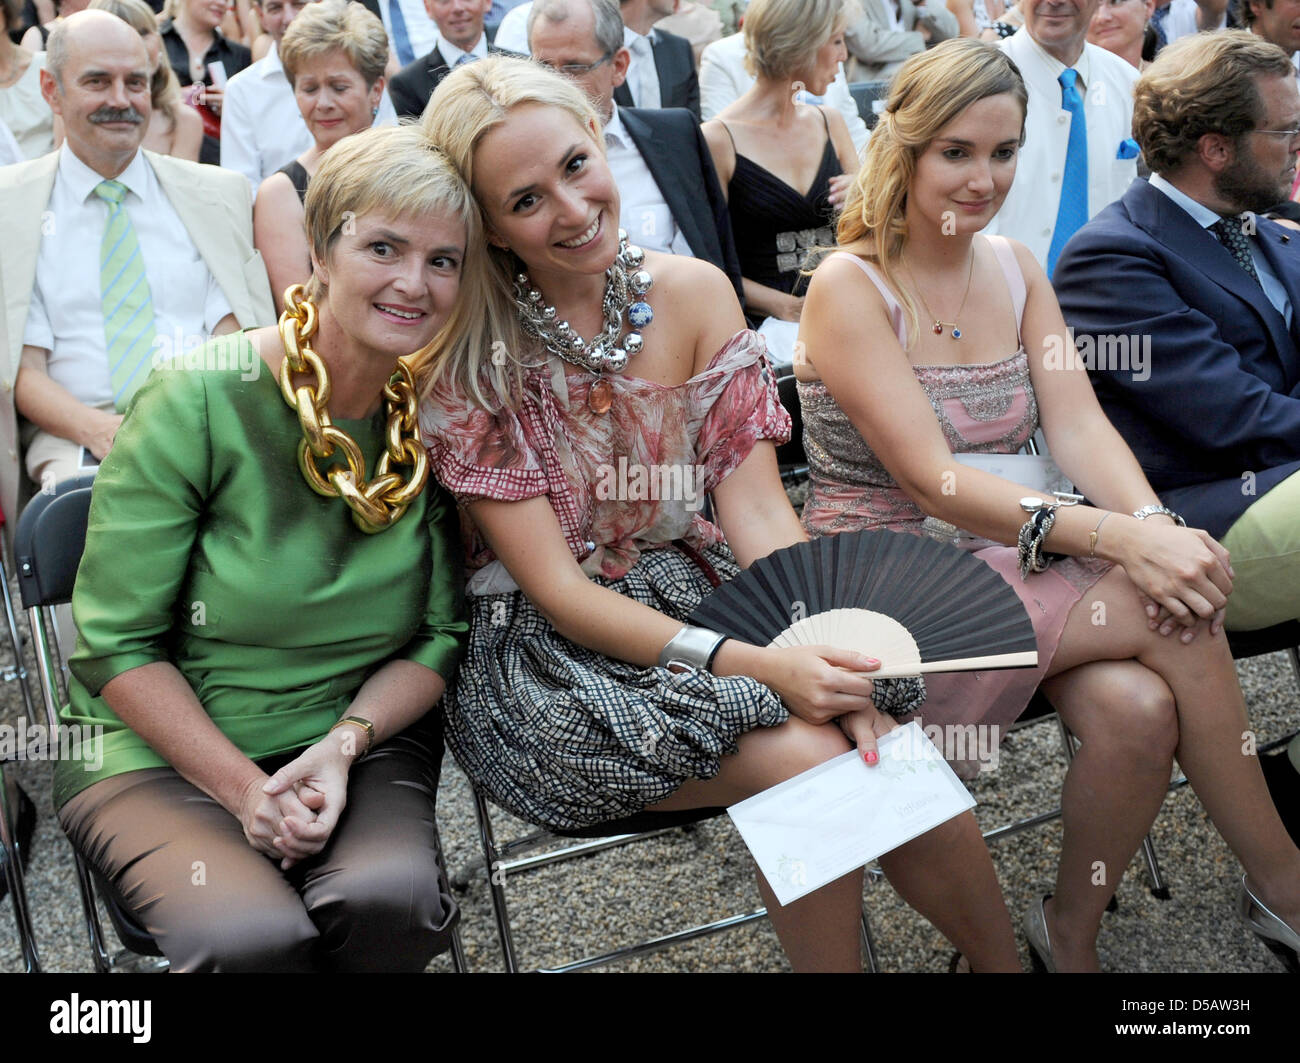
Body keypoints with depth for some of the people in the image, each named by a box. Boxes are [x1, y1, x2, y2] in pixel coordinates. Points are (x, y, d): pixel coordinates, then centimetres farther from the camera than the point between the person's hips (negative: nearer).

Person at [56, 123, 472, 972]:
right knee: (254, 935, -31)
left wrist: (345, 744, -14)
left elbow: (444, 633, 2)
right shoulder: (197, 402, -13)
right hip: (163, 750, -3)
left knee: (390, 898, -27)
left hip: (367, 735, 3)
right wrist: (242, 787, -18)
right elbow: (115, 645, -10)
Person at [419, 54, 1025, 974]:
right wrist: (758, 665, -27)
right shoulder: (465, 360, -13)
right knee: (805, 762, -25)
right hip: (551, 653, -3)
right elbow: (557, 590, -15)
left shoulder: (693, 293, -2)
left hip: (699, 594, 4)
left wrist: (827, 657, -23)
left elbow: (755, 503, -5)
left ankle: (1006, 961, 3)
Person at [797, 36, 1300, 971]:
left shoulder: (1016, 269, 9)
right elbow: (932, 481, -20)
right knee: (1181, 615, -22)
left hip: (1009, 568, 6)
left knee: (1139, 705, -25)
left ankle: (1073, 931, 0)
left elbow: (1080, 426, -1)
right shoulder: (850, 288, -12)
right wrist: (1121, 541, -31)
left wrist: (1156, 522, -24)